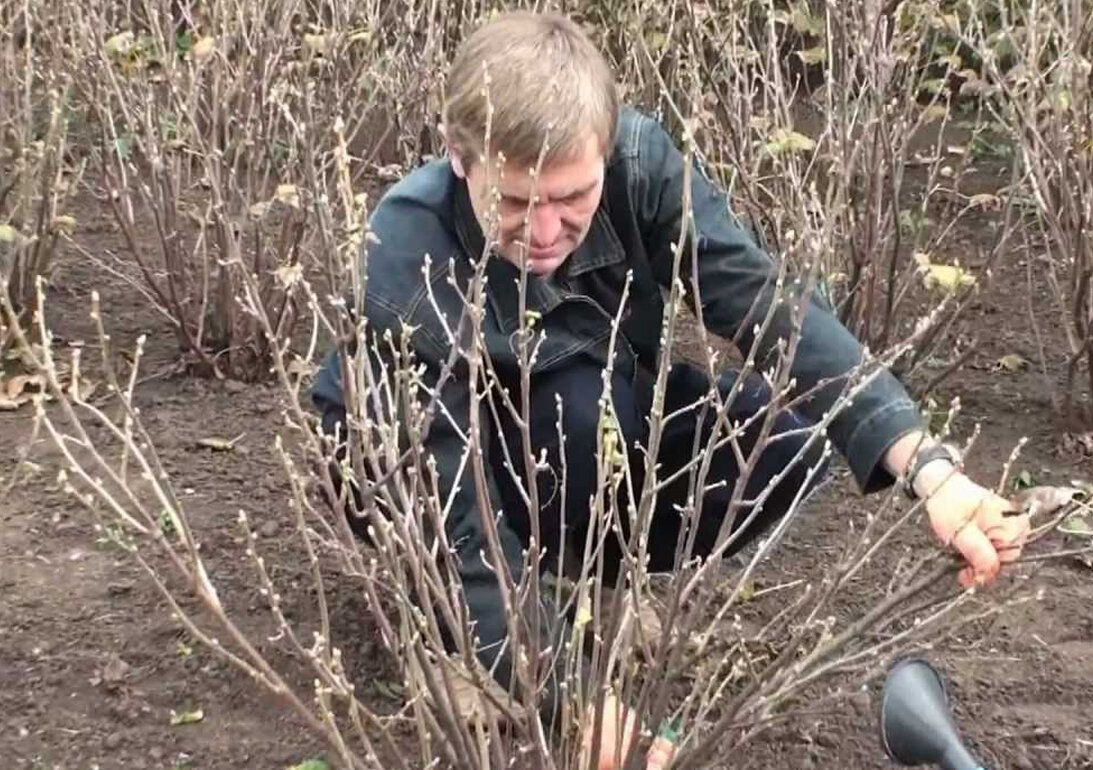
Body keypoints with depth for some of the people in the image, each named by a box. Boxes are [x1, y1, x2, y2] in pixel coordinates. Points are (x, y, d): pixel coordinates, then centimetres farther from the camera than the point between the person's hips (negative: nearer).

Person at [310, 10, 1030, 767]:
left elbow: (767, 302, -34)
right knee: (587, 412, -36)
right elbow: (453, 507, -38)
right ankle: (457, 610, -9)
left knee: (791, 434, -20)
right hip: (406, 464, -4)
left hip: (598, 414, 5)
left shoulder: (638, 158, -27)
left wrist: (929, 467, -47)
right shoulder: (410, 266, -37)